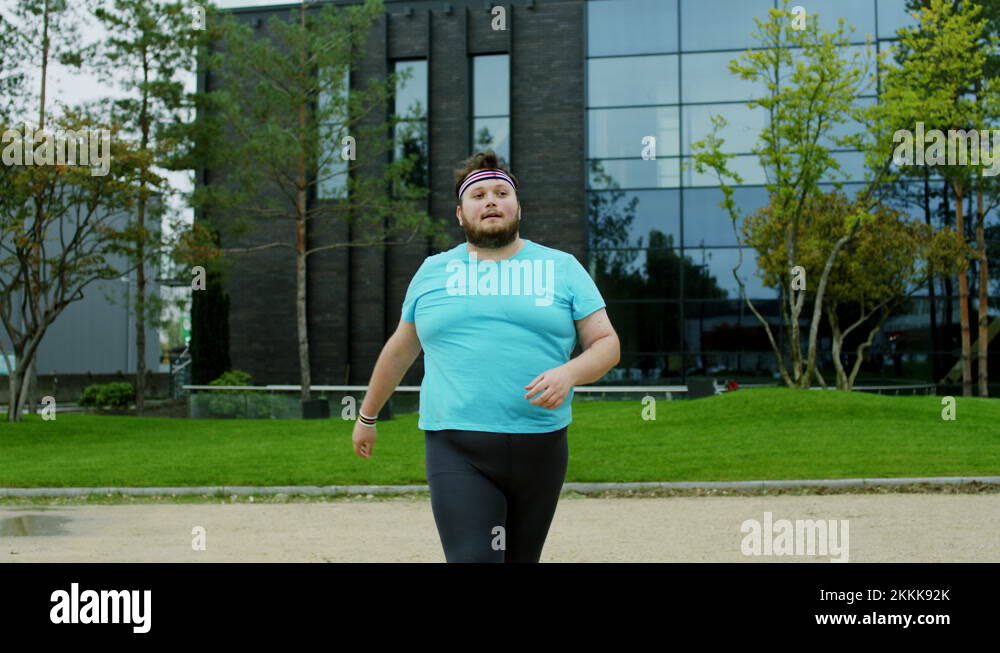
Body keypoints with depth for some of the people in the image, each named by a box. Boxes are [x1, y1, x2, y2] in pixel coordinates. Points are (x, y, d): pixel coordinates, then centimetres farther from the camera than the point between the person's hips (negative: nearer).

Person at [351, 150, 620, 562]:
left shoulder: (562, 268, 8)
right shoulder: (432, 272, 11)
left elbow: (607, 344, 5)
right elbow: (400, 349, 21)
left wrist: (568, 374, -16)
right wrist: (367, 416, 27)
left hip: (539, 450, 1)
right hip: (458, 452, -1)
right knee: (471, 558, -16)